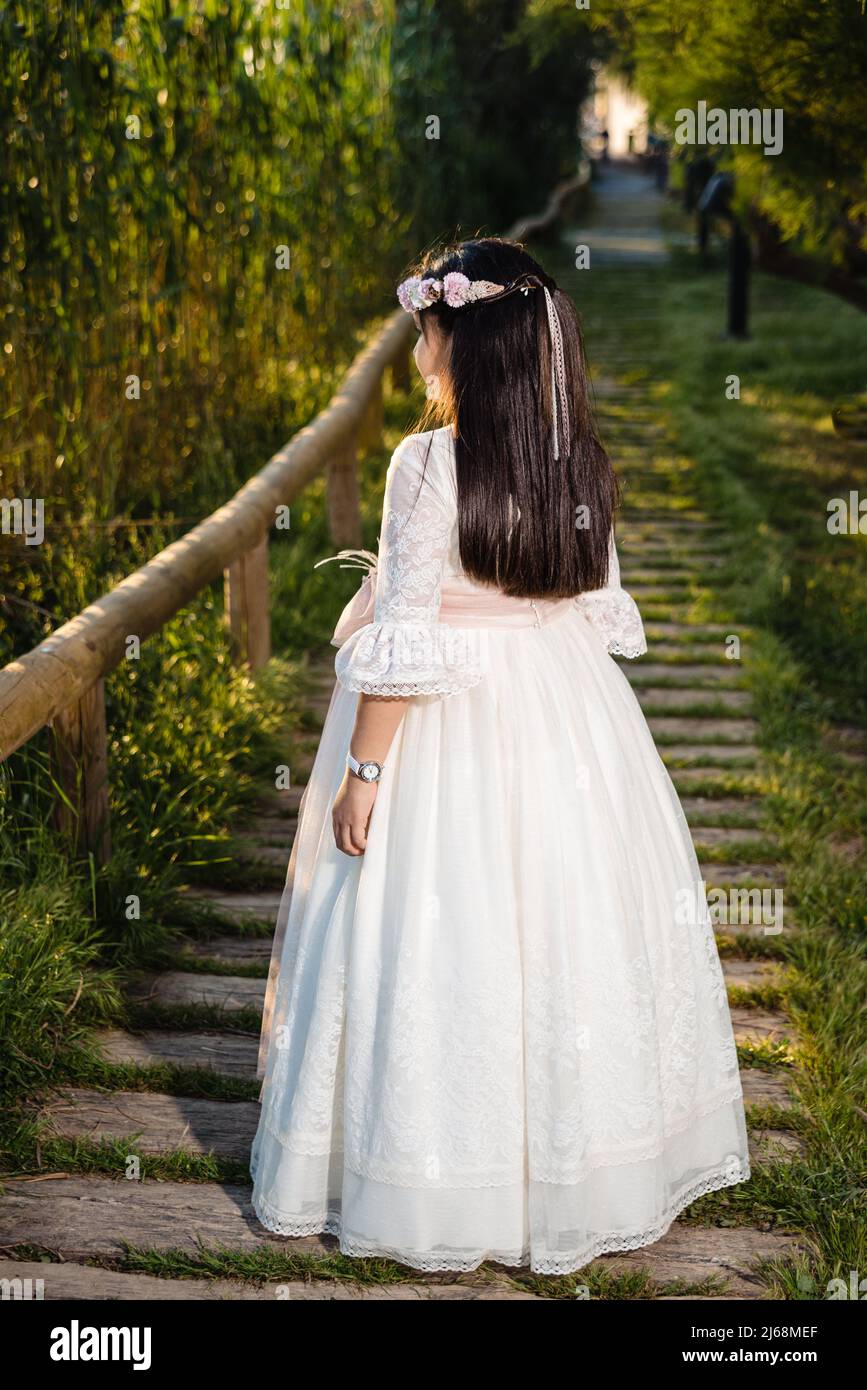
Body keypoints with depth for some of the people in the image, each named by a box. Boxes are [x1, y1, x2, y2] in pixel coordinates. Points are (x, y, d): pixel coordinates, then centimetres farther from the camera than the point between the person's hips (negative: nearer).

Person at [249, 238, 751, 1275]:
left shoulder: (429, 464, -16)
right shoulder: (581, 463, 2)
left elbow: (405, 643, -17)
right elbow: (602, 610, 9)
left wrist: (361, 771, -11)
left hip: (452, 732, -6)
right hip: (570, 720, 6)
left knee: (445, 943, 5)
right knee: (561, 924, 15)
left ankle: (441, 1191, 17)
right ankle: (578, 1162, 29)